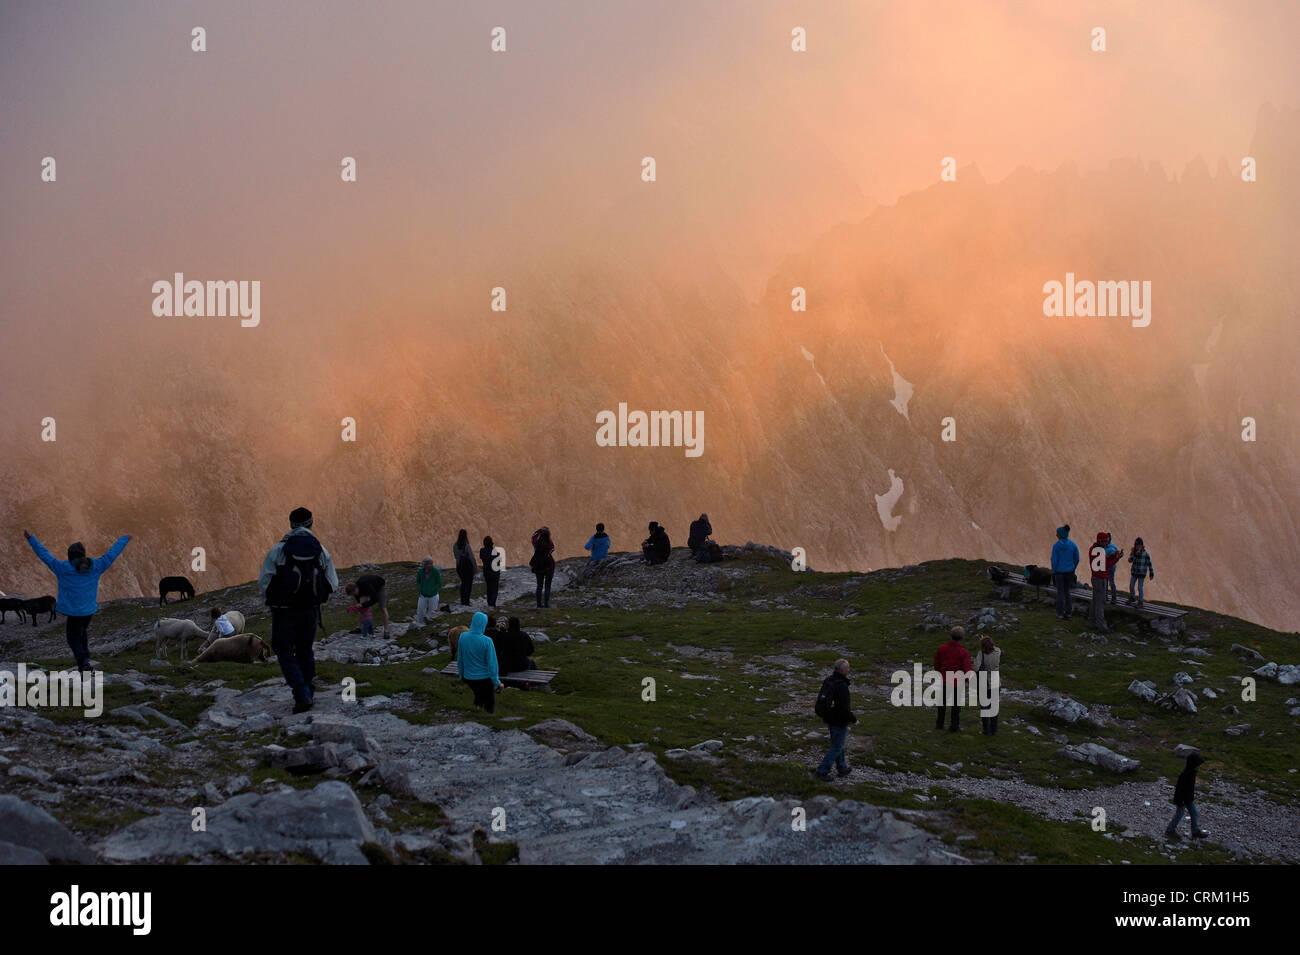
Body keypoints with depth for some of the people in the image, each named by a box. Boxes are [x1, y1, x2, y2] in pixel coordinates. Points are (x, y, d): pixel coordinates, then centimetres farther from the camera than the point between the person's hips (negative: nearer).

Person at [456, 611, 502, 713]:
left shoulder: (463, 637, -11)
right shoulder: (487, 641, -23)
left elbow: (460, 659, 1)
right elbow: (491, 663, -17)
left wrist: (461, 674, 17)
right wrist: (497, 682, -7)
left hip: (468, 677, 4)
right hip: (484, 677, -4)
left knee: (478, 695, 30)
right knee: (490, 701, 13)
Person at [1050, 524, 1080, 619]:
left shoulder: (1056, 546, -13)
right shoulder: (1073, 545, -3)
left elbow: (1054, 561, -12)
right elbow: (1076, 559, 3)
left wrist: (1053, 572, 0)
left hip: (1059, 572, -3)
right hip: (1069, 572, 3)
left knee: (1060, 593, 8)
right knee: (1067, 591, 18)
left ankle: (1060, 614, 11)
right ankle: (1068, 612, 15)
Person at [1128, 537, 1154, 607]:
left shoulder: (1145, 553, -12)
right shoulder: (1133, 552, -2)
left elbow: (1149, 564, -7)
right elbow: (1130, 560, -15)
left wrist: (1151, 573, -5)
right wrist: (1135, 554, -29)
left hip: (1142, 573, -5)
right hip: (1134, 572, 5)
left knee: (1140, 587, -3)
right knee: (1131, 585, 12)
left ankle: (1140, 602, 8)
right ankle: (1131, 598, 35)